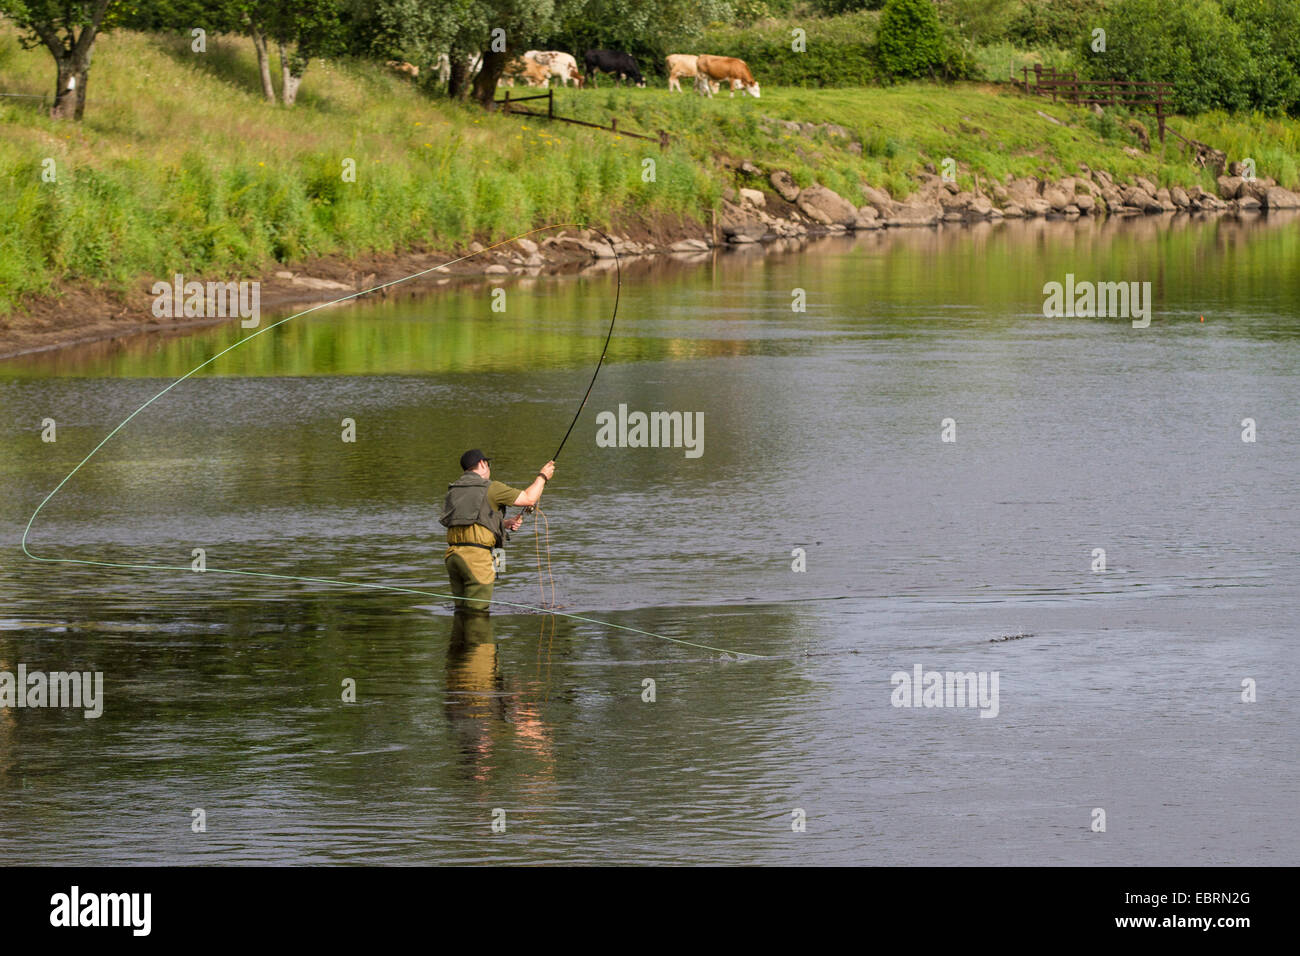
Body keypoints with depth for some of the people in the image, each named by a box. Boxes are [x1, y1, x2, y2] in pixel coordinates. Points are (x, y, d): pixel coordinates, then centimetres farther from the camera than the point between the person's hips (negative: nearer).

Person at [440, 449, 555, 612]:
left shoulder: (454, 489, 17)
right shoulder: (491, 488, -4)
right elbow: (529, 499, 3)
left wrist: (505, 523, 22)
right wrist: (543, 476, 20)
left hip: (453, 554, 7)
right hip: (477, 556, -7)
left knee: (462, 610, 15)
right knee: (478, 611, -4)